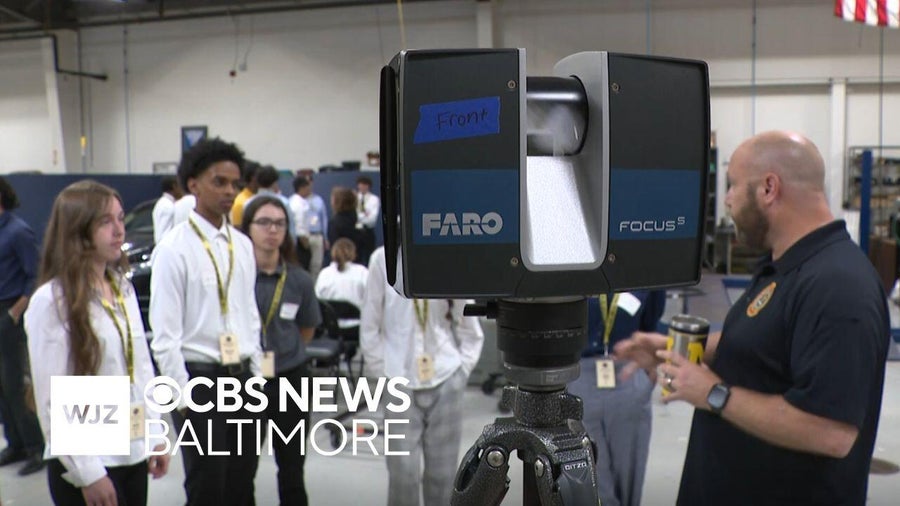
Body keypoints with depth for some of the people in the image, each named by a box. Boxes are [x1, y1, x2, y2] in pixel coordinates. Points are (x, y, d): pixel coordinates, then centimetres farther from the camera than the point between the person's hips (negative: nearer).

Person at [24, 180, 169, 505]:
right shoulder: (51, 301, -15)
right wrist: (87, 473, -13)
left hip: (134, 454, 6)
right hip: (86, 465, -6)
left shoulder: (124, 288, 4)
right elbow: (52, 401, -15)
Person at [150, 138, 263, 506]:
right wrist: (183, 395, -11)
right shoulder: (174, 248, -11)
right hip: (200, 379, -5)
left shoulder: (242, 245, 7)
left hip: (243, 378, 6)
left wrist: (256, 375, 11)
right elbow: (165, 333, -11)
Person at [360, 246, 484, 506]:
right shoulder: (383, 259, -4)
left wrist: (462, 369, 2)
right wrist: (383, 372, -1)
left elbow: (471, 332, 8)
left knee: (443, 472, 9)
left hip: (446, 380, 1)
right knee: (403, 472, 1)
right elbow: (369, 327, 1)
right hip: (400, 382, -1)